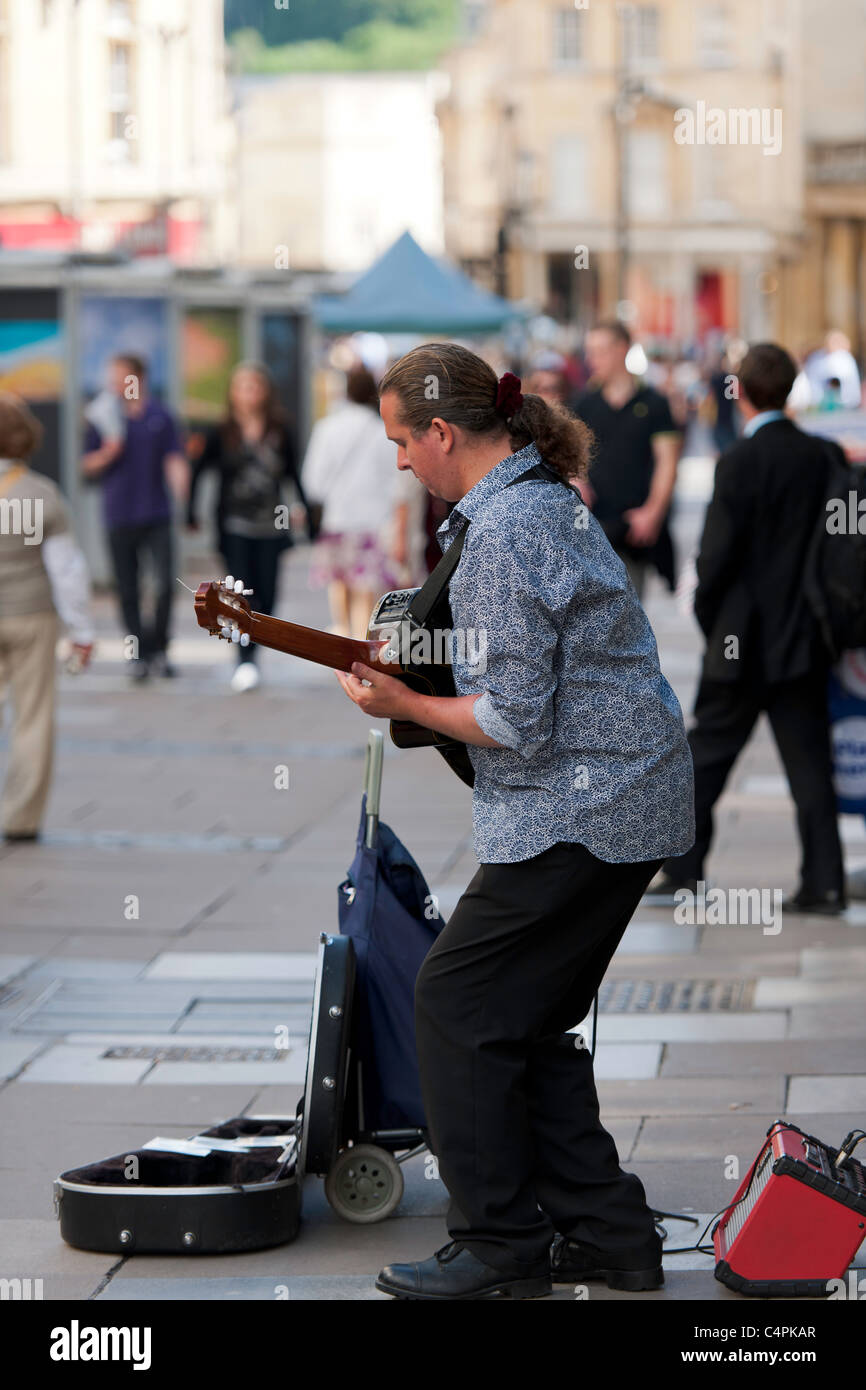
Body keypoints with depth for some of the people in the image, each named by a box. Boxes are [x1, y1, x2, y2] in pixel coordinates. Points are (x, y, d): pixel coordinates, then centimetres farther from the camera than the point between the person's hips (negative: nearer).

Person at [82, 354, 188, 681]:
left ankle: (158, 648, 6)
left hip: (156, 515, -1)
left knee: (166, 583, -10)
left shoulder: (160, 418, 2)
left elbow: (174, 461, -1)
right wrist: (107, 454, -12)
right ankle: (138, 654, 14)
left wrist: (182, 494, -18)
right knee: (128, 591, 4)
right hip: (119, 516, 1)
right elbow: (88, 466, 9)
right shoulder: (103, 418, 4)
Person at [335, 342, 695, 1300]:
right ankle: (608, 1236, 16)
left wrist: (402, 706, -9)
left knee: (456, 1002, -2)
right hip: (632, 799, 10)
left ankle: (503, 1245, 3)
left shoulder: (503, 536, -21)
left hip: (577, 815, -10)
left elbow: (517, 726, -22)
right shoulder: (544, 496, 12)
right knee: (530, 1020, 15)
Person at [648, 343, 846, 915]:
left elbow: (718, 554, -14)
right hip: (807, 638, 4)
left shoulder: (740, 462, -15)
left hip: (745, 639, -4)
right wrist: (815, 611, 15)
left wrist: (708, 617, 3)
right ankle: (824, 882, 5)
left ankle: (683, 871, 13)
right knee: (810, 758, 8)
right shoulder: (825, 456, 0)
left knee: (708, 753, 8)